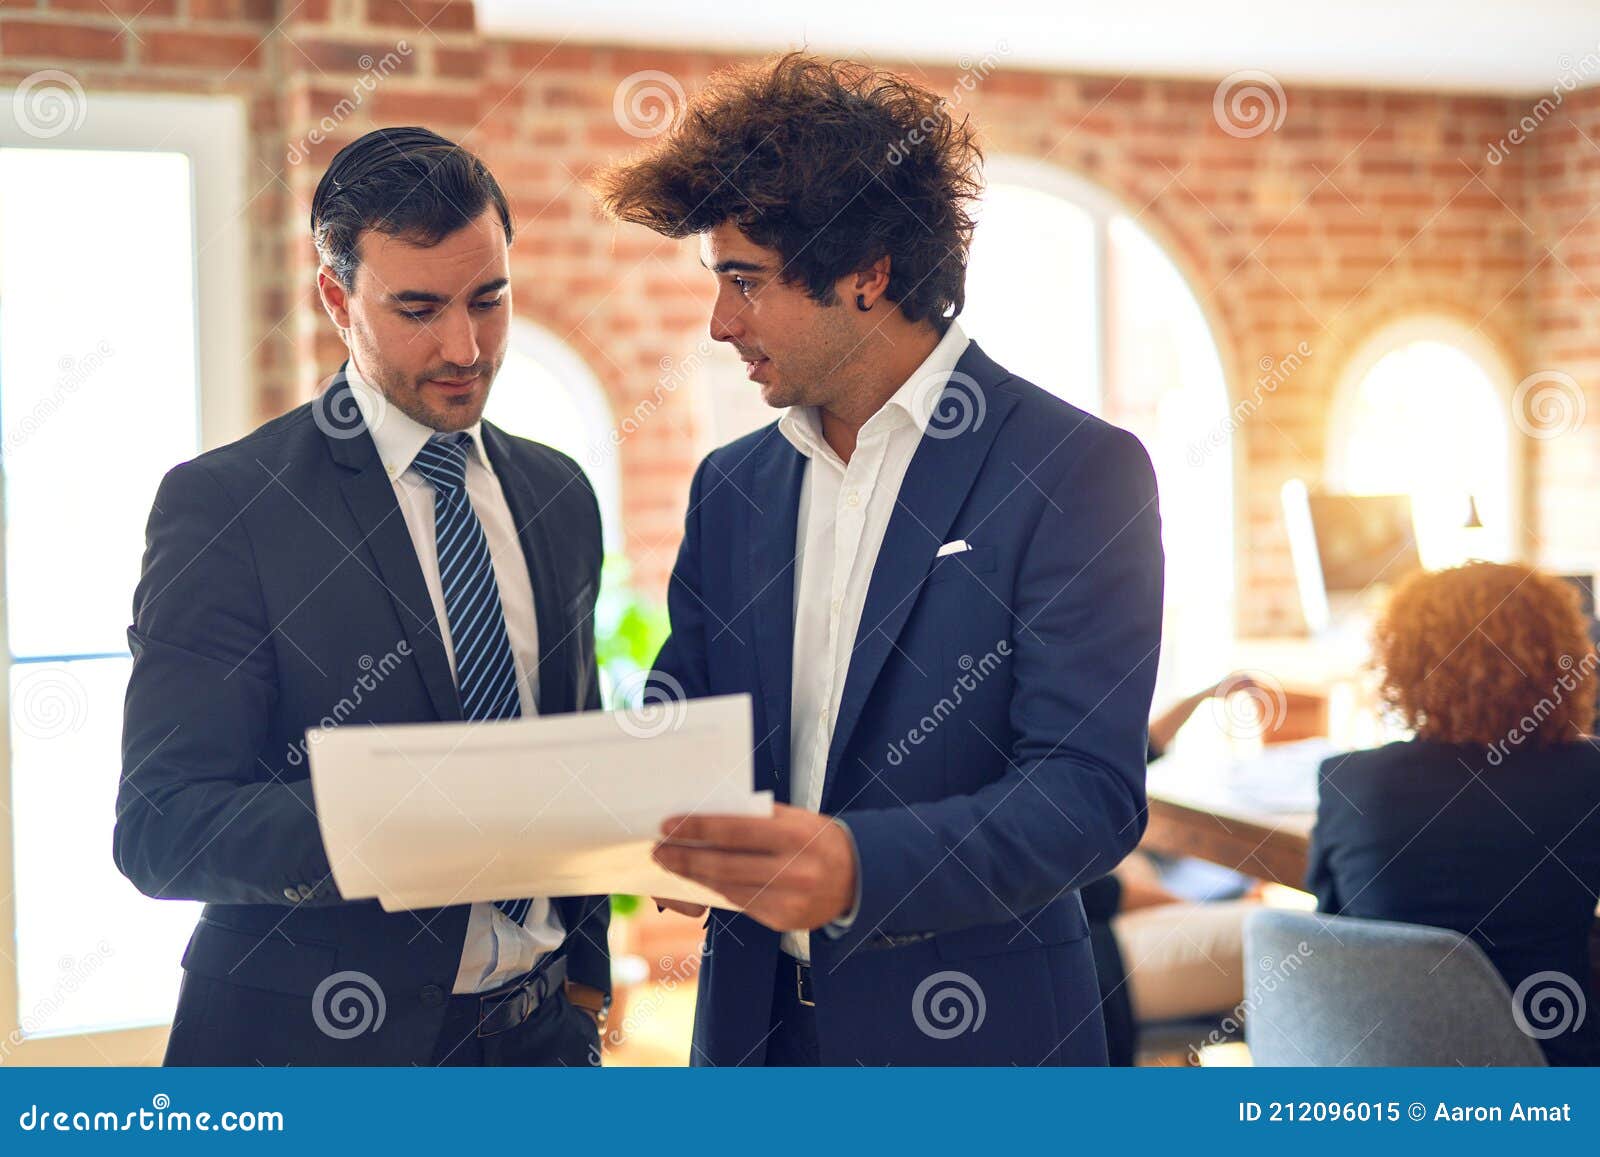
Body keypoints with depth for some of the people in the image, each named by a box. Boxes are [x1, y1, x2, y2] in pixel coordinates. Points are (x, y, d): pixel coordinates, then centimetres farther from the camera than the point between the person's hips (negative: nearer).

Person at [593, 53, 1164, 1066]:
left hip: (970, 1032, -5)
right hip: (754, 1021, 5)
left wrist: (862, 867, -33)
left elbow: (1091, 792, -18)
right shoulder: (731, 486, 7)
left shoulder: (1080, 470, -12)